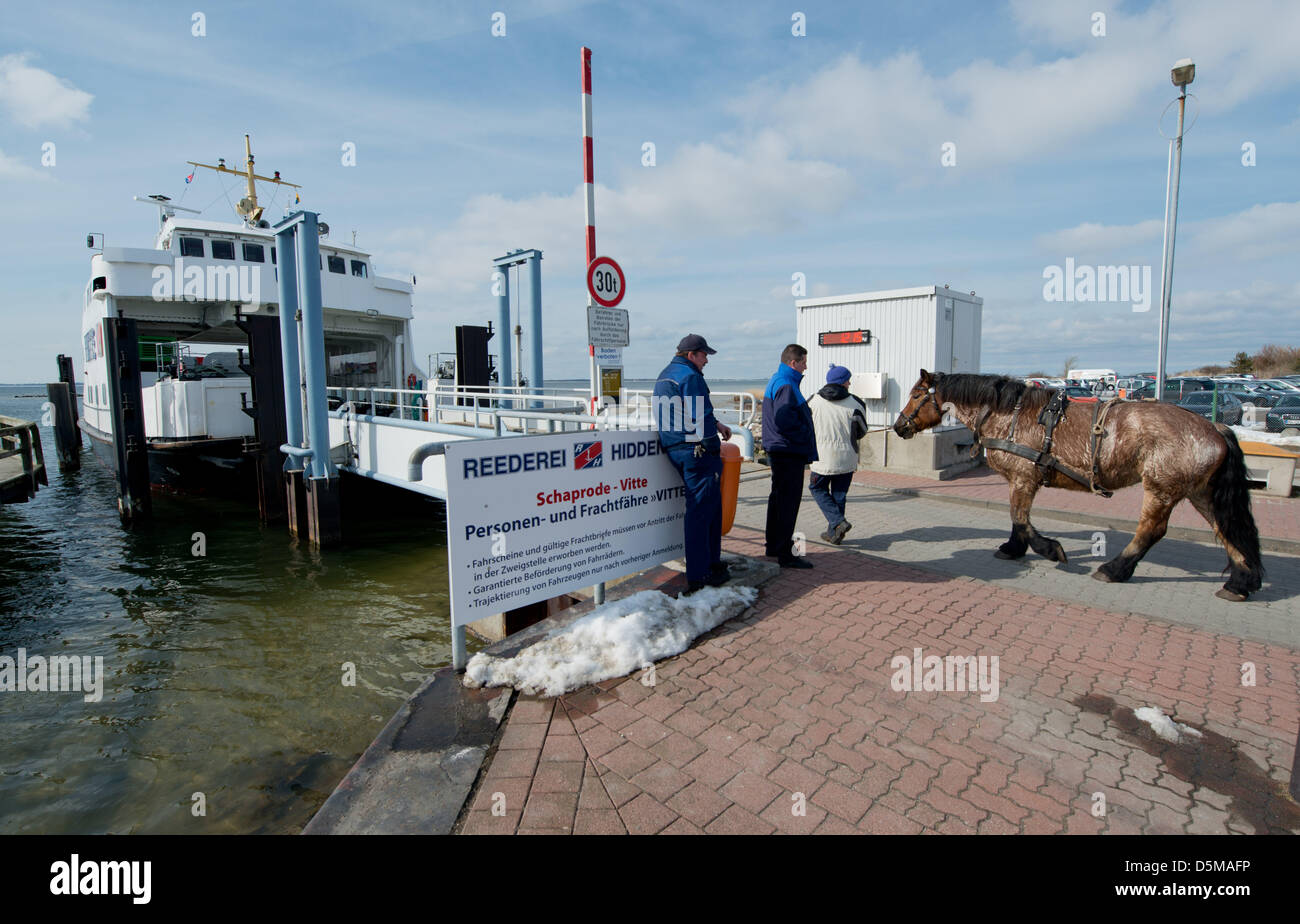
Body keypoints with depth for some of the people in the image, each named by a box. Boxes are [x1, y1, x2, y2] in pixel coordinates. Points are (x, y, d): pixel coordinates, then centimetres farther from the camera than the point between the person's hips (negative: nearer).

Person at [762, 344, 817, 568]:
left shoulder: (776, 380, 16)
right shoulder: (785, 384, -17)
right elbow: (784, 419, -28)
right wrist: (804, 434, -16)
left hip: (779, 450, 11)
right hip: (789, 452, -11)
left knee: (779, 498, 18)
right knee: (789, 501, -6)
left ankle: (773, 545, 30)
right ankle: (785, 554, -2)